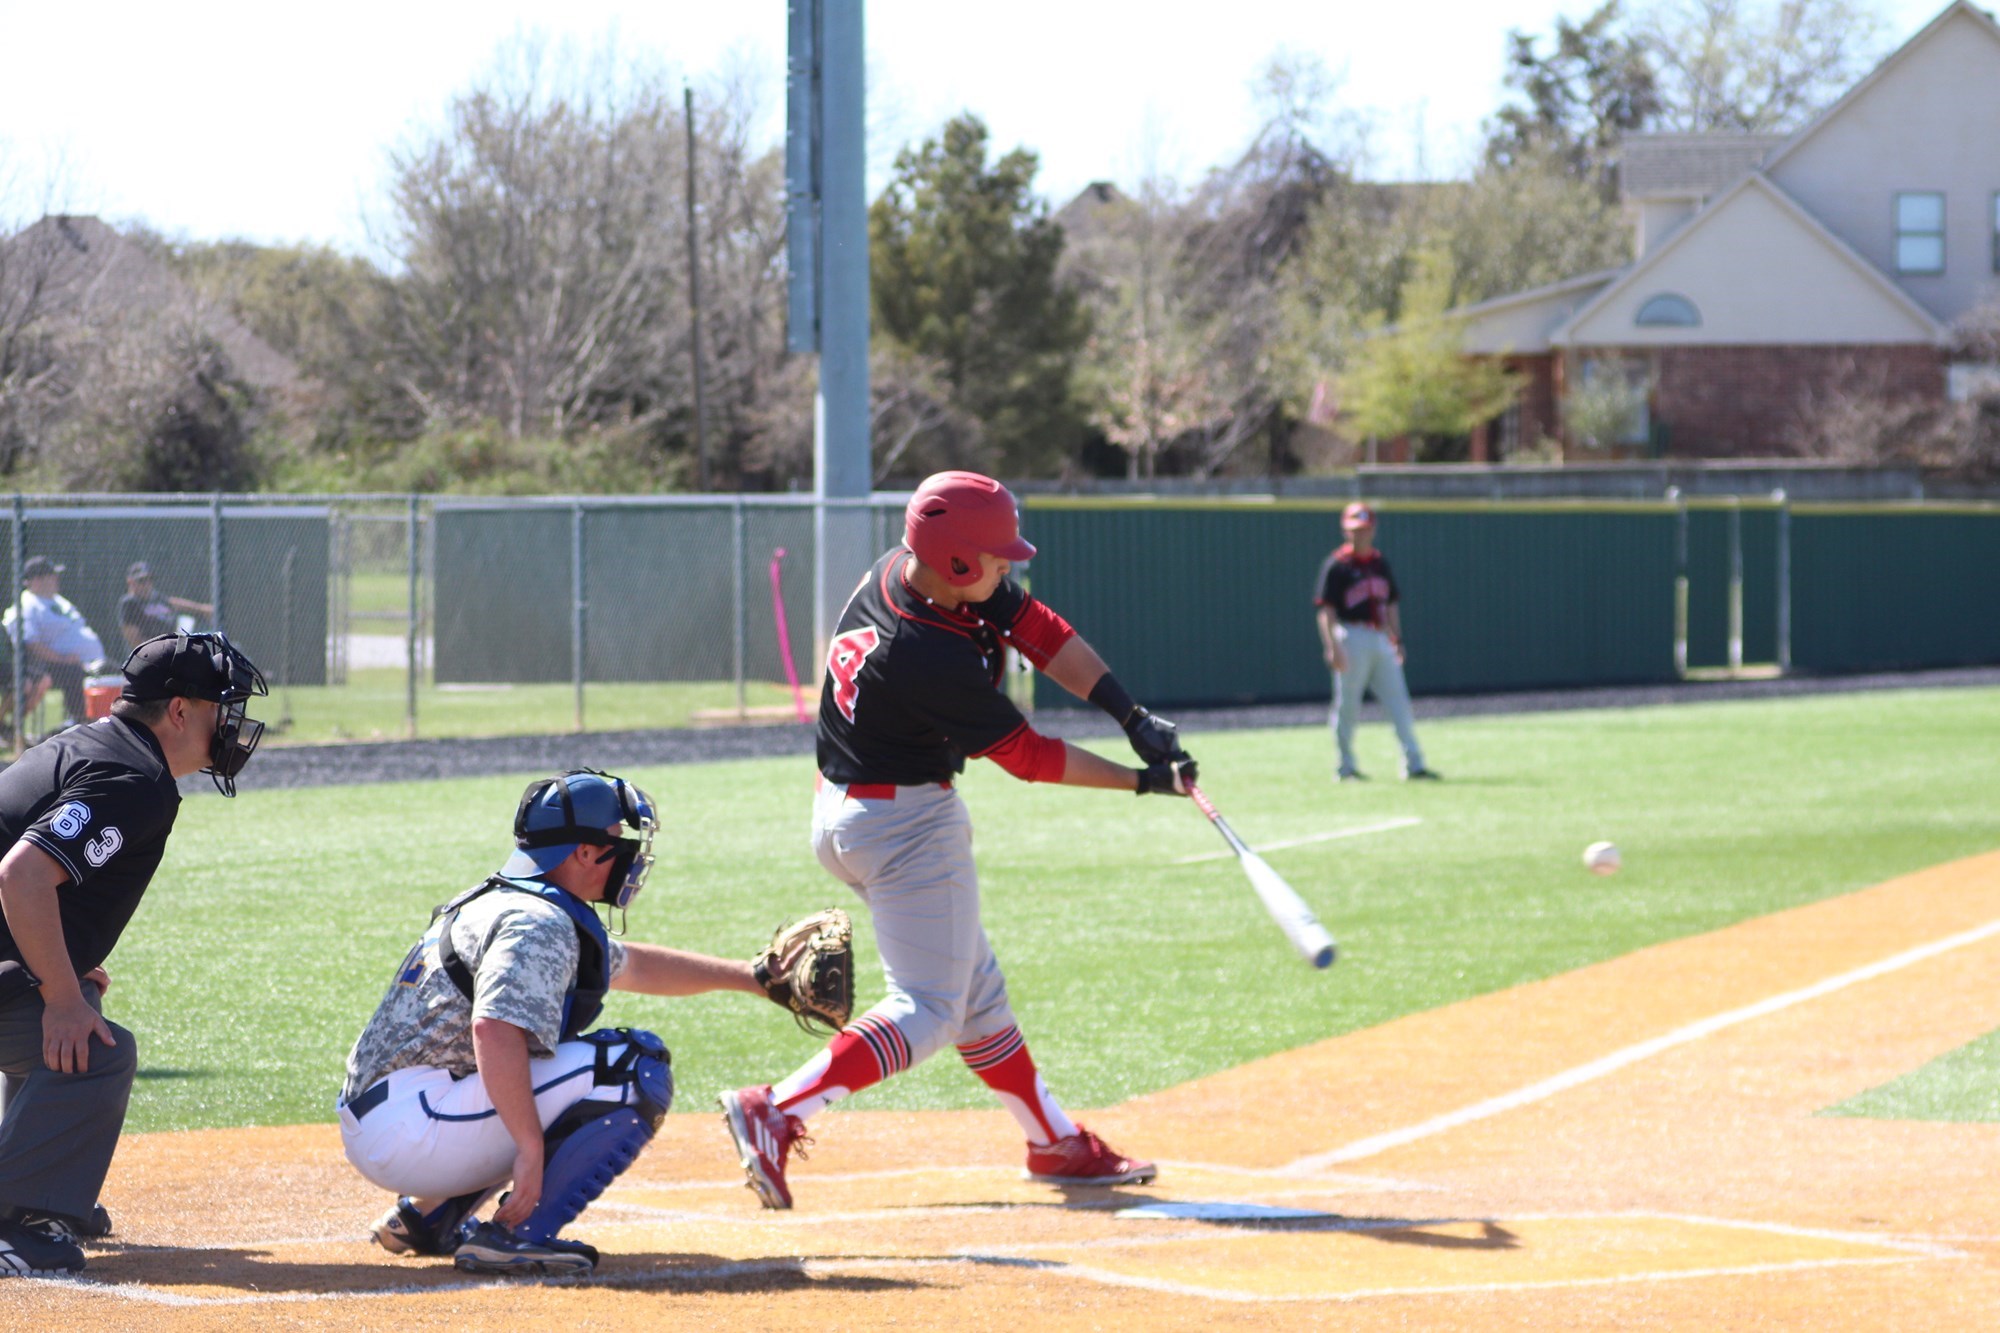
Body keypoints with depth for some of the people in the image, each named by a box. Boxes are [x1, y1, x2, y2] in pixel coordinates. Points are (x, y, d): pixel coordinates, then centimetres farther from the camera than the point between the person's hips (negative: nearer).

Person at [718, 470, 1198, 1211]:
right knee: (931, 1009, -7)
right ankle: (776, 1113, -19)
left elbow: (1037, 629, -4)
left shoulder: (905, 569, -7)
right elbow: (1028, 756, -19)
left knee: (975, 989, 18)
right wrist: (1143, 781, -11)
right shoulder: (932, 660, -31)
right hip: (907, 824, -10)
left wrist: (1133, 717, -11)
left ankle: (1059, 1145, 29)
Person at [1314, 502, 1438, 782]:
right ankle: (1346, 766, 9)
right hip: (1352, 639, -6)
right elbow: (1326, 610, -10)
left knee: (1399, 701, 1)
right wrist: (1332, 646, -20)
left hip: (1381, 640, 6)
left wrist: (1397, 640, 13)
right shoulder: (1337, 565, -5)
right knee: (1347, 705, -1)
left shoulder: (1380, 563, 13)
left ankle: (1413, 763, 0)